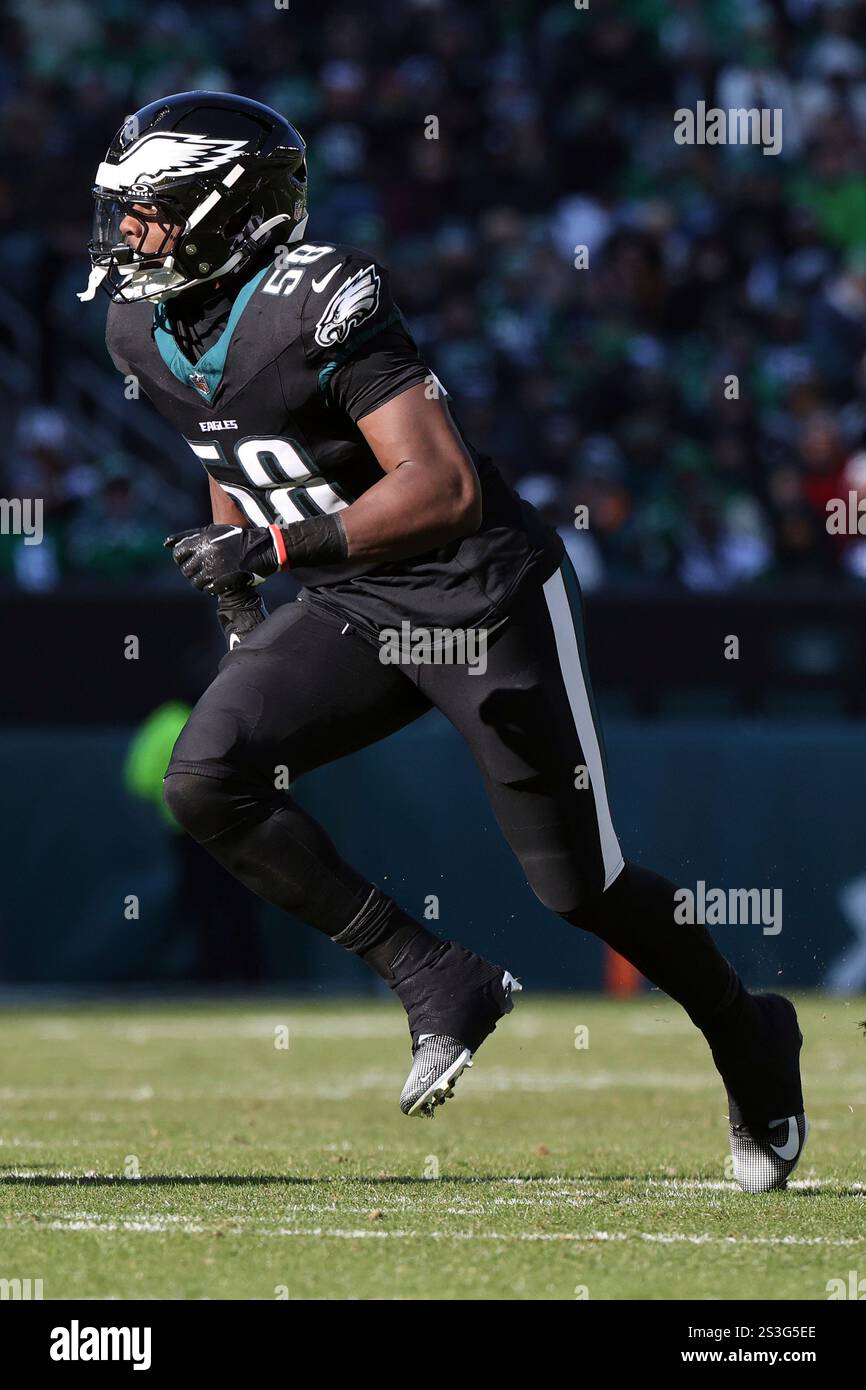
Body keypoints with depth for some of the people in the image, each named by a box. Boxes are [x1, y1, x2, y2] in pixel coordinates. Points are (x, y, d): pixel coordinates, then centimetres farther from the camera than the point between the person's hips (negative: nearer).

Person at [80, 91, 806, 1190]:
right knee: (208, 781, -16)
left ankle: (748, 1037, 28)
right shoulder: (146, 333, 0)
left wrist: (274, 544, -33)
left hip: (482, 593, -7)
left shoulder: (319, 306, -24)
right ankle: (437, 984, -5)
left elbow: (443, 488, -29)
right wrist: (237, 596, 13)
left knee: (574, 882, 0)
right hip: (353, 609, 7)